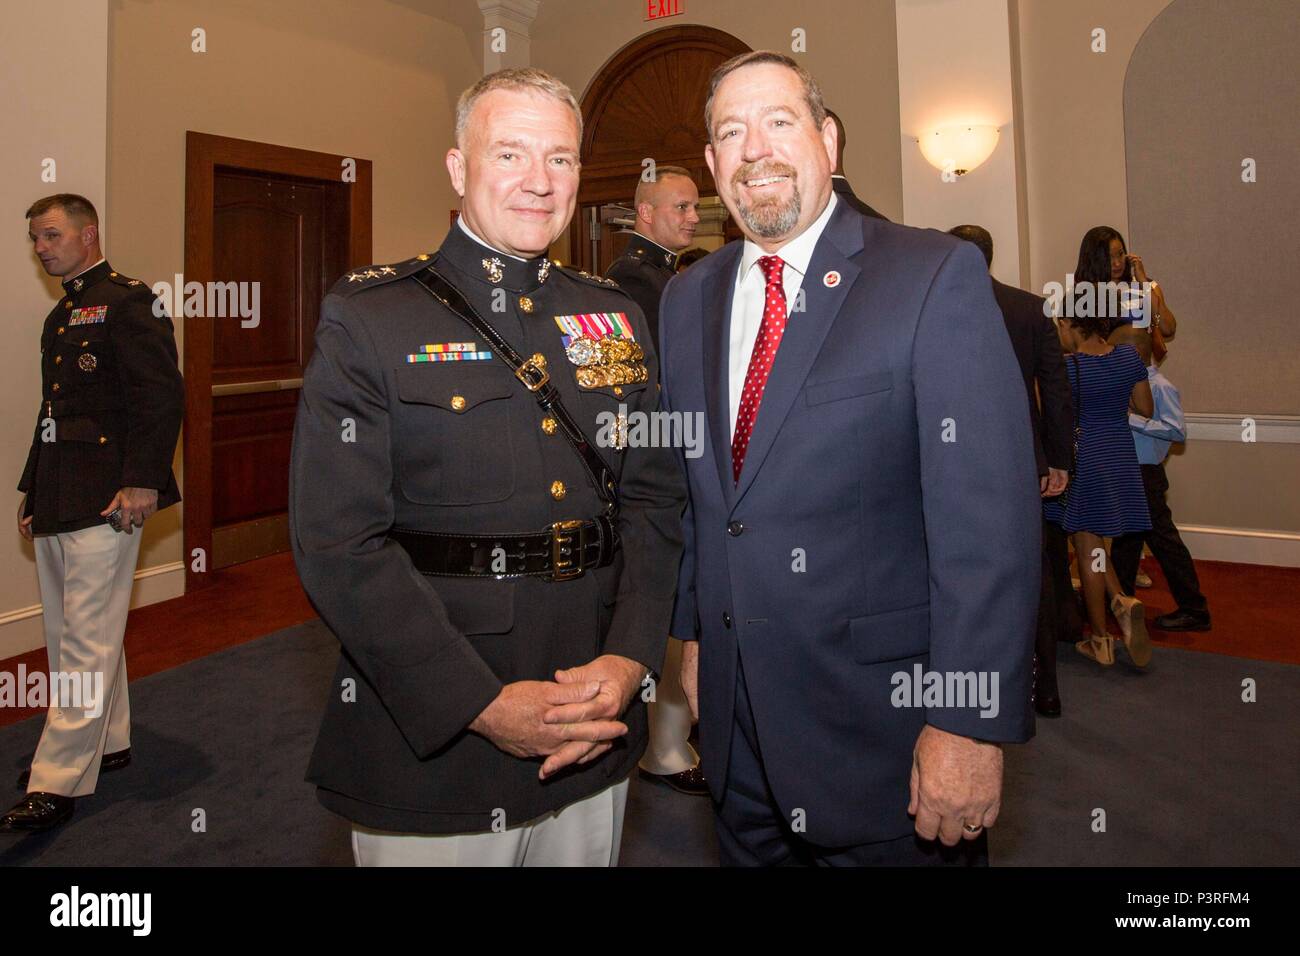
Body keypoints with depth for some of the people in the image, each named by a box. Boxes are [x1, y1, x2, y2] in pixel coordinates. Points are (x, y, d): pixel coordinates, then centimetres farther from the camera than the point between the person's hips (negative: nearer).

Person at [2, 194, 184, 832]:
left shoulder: (128, 301, -7)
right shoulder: (61, 316, 21)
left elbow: (161, 394, -17)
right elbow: (53, 413, 23)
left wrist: (143, 481, -23)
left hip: (104, 500, -10)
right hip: (56, 503, 10)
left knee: (89, 641, -5)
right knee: (70, 635, 16)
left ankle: (57, 784, 2)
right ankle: (107, 743, 30)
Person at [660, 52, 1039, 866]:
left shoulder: (936, 276, -11)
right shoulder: (687, 299, 6)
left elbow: (989, 517, -16)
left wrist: (970, 723, -18)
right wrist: (692, 632, 12)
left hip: (883, 713, -5)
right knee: (748, 847, 21)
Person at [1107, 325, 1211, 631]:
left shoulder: (1160, 387, -17)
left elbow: (1178, 431, -24)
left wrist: (1132, 419, -26)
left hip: (1146, 475, -9)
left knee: (1163, 540, -3)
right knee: (1125, 539, 18)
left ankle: (1194, 610, 8)